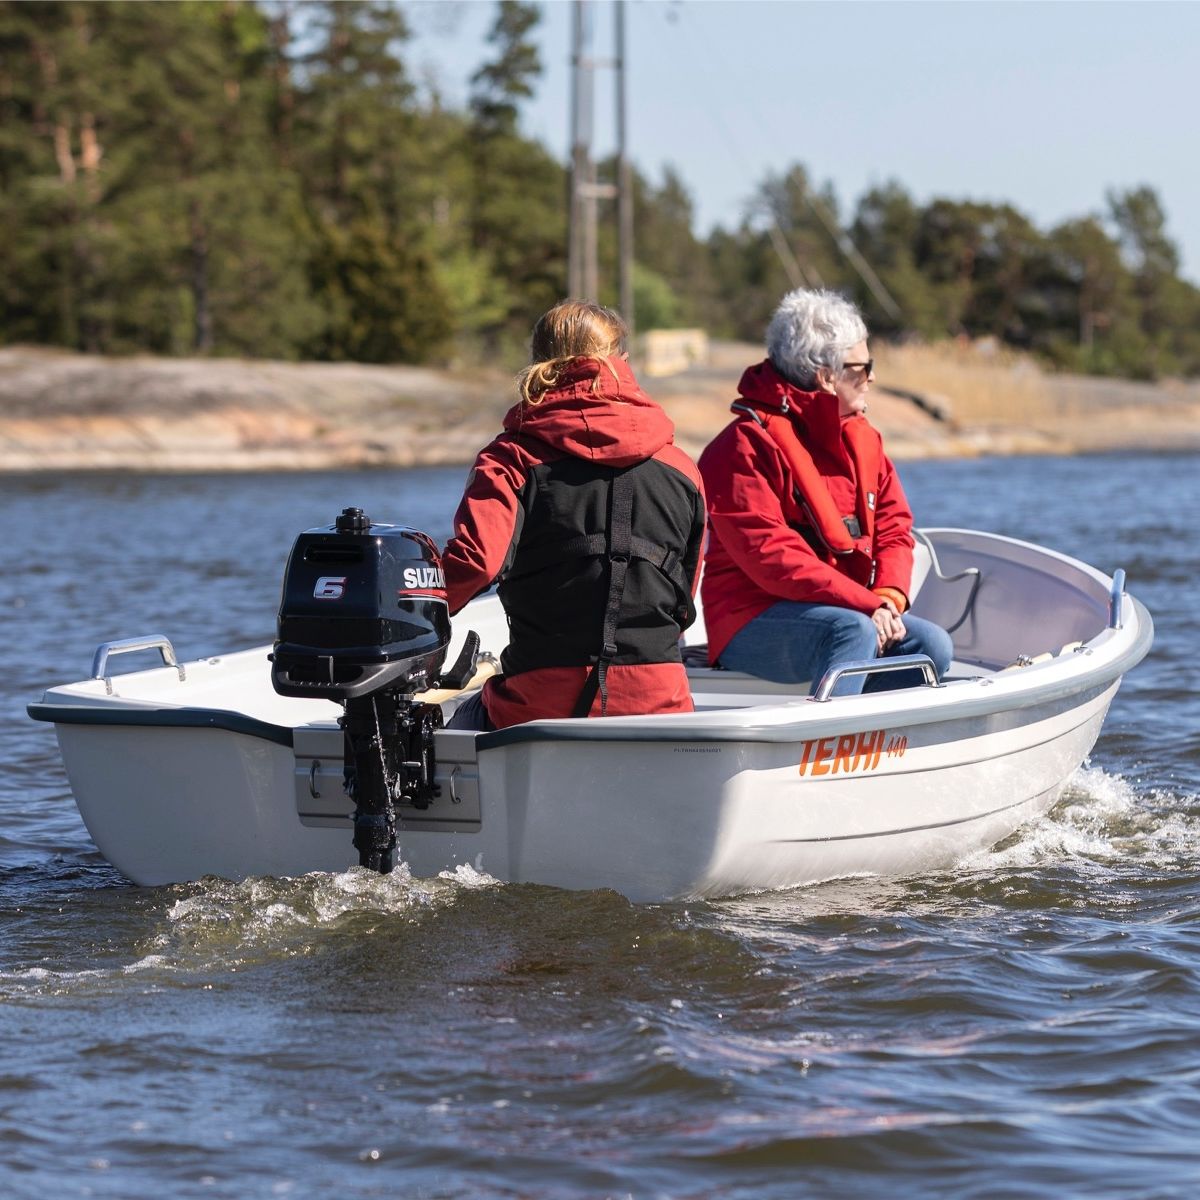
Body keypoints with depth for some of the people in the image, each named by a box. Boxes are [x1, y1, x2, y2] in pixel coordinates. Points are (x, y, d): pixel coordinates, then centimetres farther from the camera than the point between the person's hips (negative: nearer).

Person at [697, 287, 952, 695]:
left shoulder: (861, 437, 13)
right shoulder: (746, 446, -14)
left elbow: (894, 528, 12)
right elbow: (770, 556, -22)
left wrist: (888, 597, -11)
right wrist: (867, 605, -26)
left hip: (851, 612, 8)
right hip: (754, 624, -8)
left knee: (932, 645, -13)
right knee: (853, 630, -34)